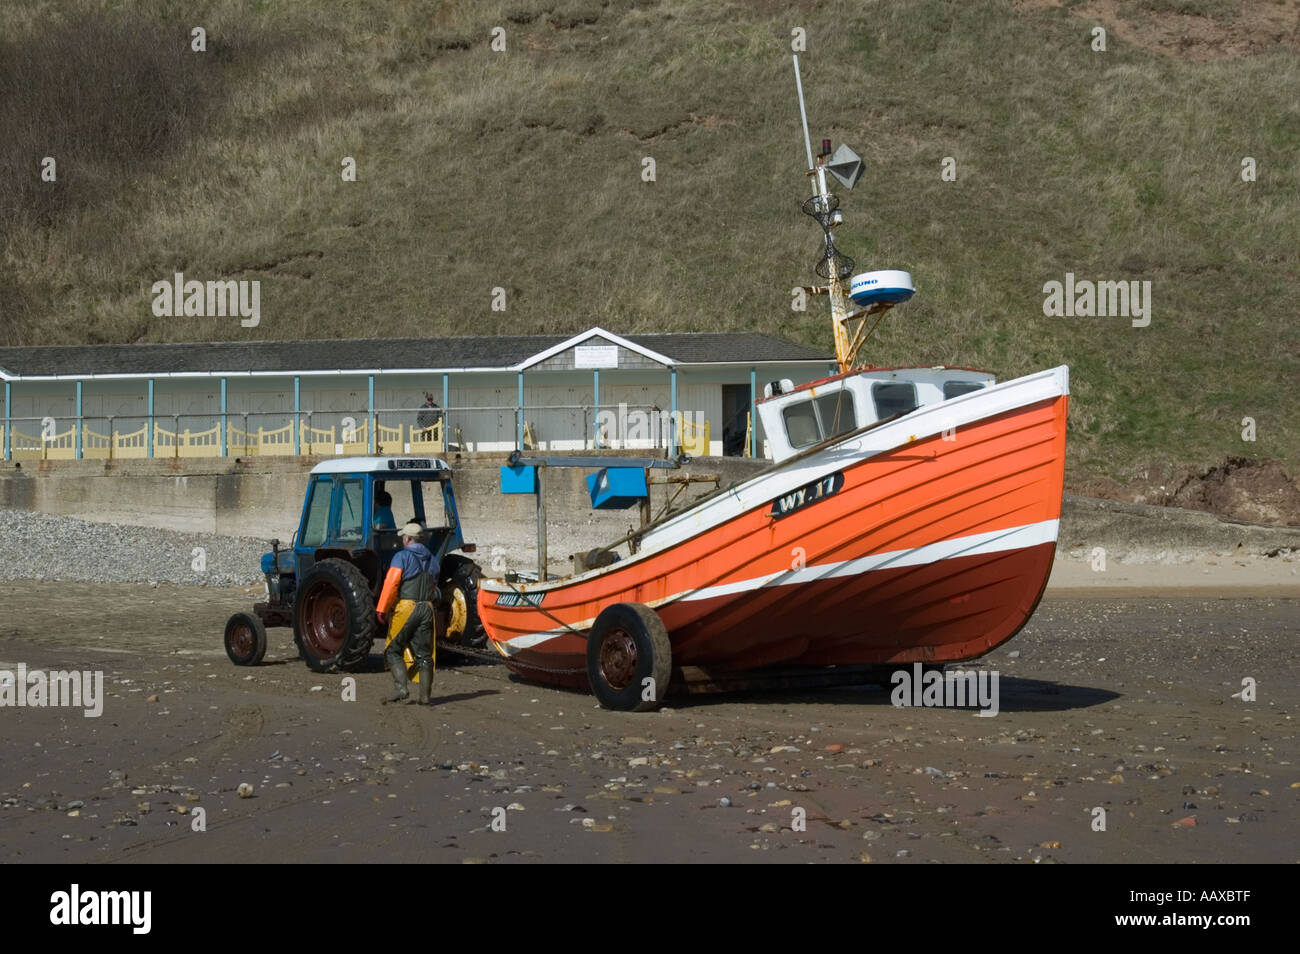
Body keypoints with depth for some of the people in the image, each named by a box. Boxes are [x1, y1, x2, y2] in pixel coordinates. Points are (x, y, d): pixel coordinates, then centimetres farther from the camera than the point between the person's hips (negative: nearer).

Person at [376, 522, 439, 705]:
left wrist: (381, 609, -11)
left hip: (405, 607, -5)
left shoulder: (402, 556, -5)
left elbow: (391, 583, -12)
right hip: (427, 609, 5)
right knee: (424, 654, 8)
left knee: (394, 651, 4)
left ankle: (401, 688, -11)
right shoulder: (431, 559, 16)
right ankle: (425, 695, 5)